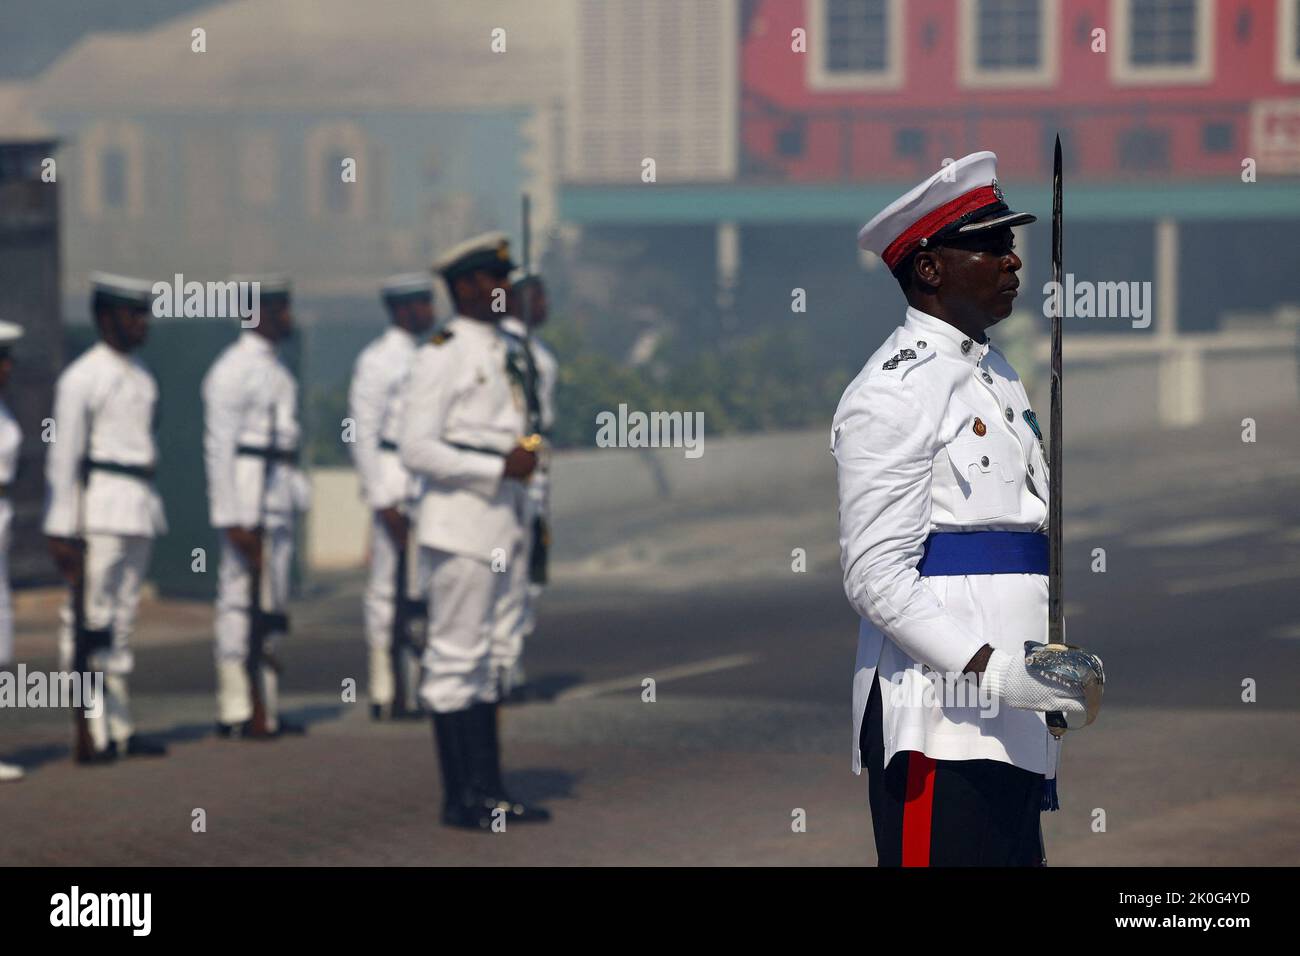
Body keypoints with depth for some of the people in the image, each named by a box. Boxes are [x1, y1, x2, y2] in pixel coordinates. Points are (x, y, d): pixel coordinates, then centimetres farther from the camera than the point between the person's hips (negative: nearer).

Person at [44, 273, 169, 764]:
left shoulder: (140, 374, 14)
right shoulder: (81, 377, -11)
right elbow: (63, 456, -12)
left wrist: (150, 510, 18)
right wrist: (61, 529, -15)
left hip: (140, 509, 8)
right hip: (100, 511, -8)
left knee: (122, 617, 11)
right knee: (91, 617, -6)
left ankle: (118, 729, 16)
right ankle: (94, 734, -4)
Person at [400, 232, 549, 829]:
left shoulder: (501, 351, 16)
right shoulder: (442, 355, -11)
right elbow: (416, 449, -17)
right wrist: (500, 468, -18)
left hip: (495, 525, 9)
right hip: (460, 520, -9)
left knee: (478, 658, 12)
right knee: (455, 657, -4)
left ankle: (488, 793, 16)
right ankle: (460, 799, -1)